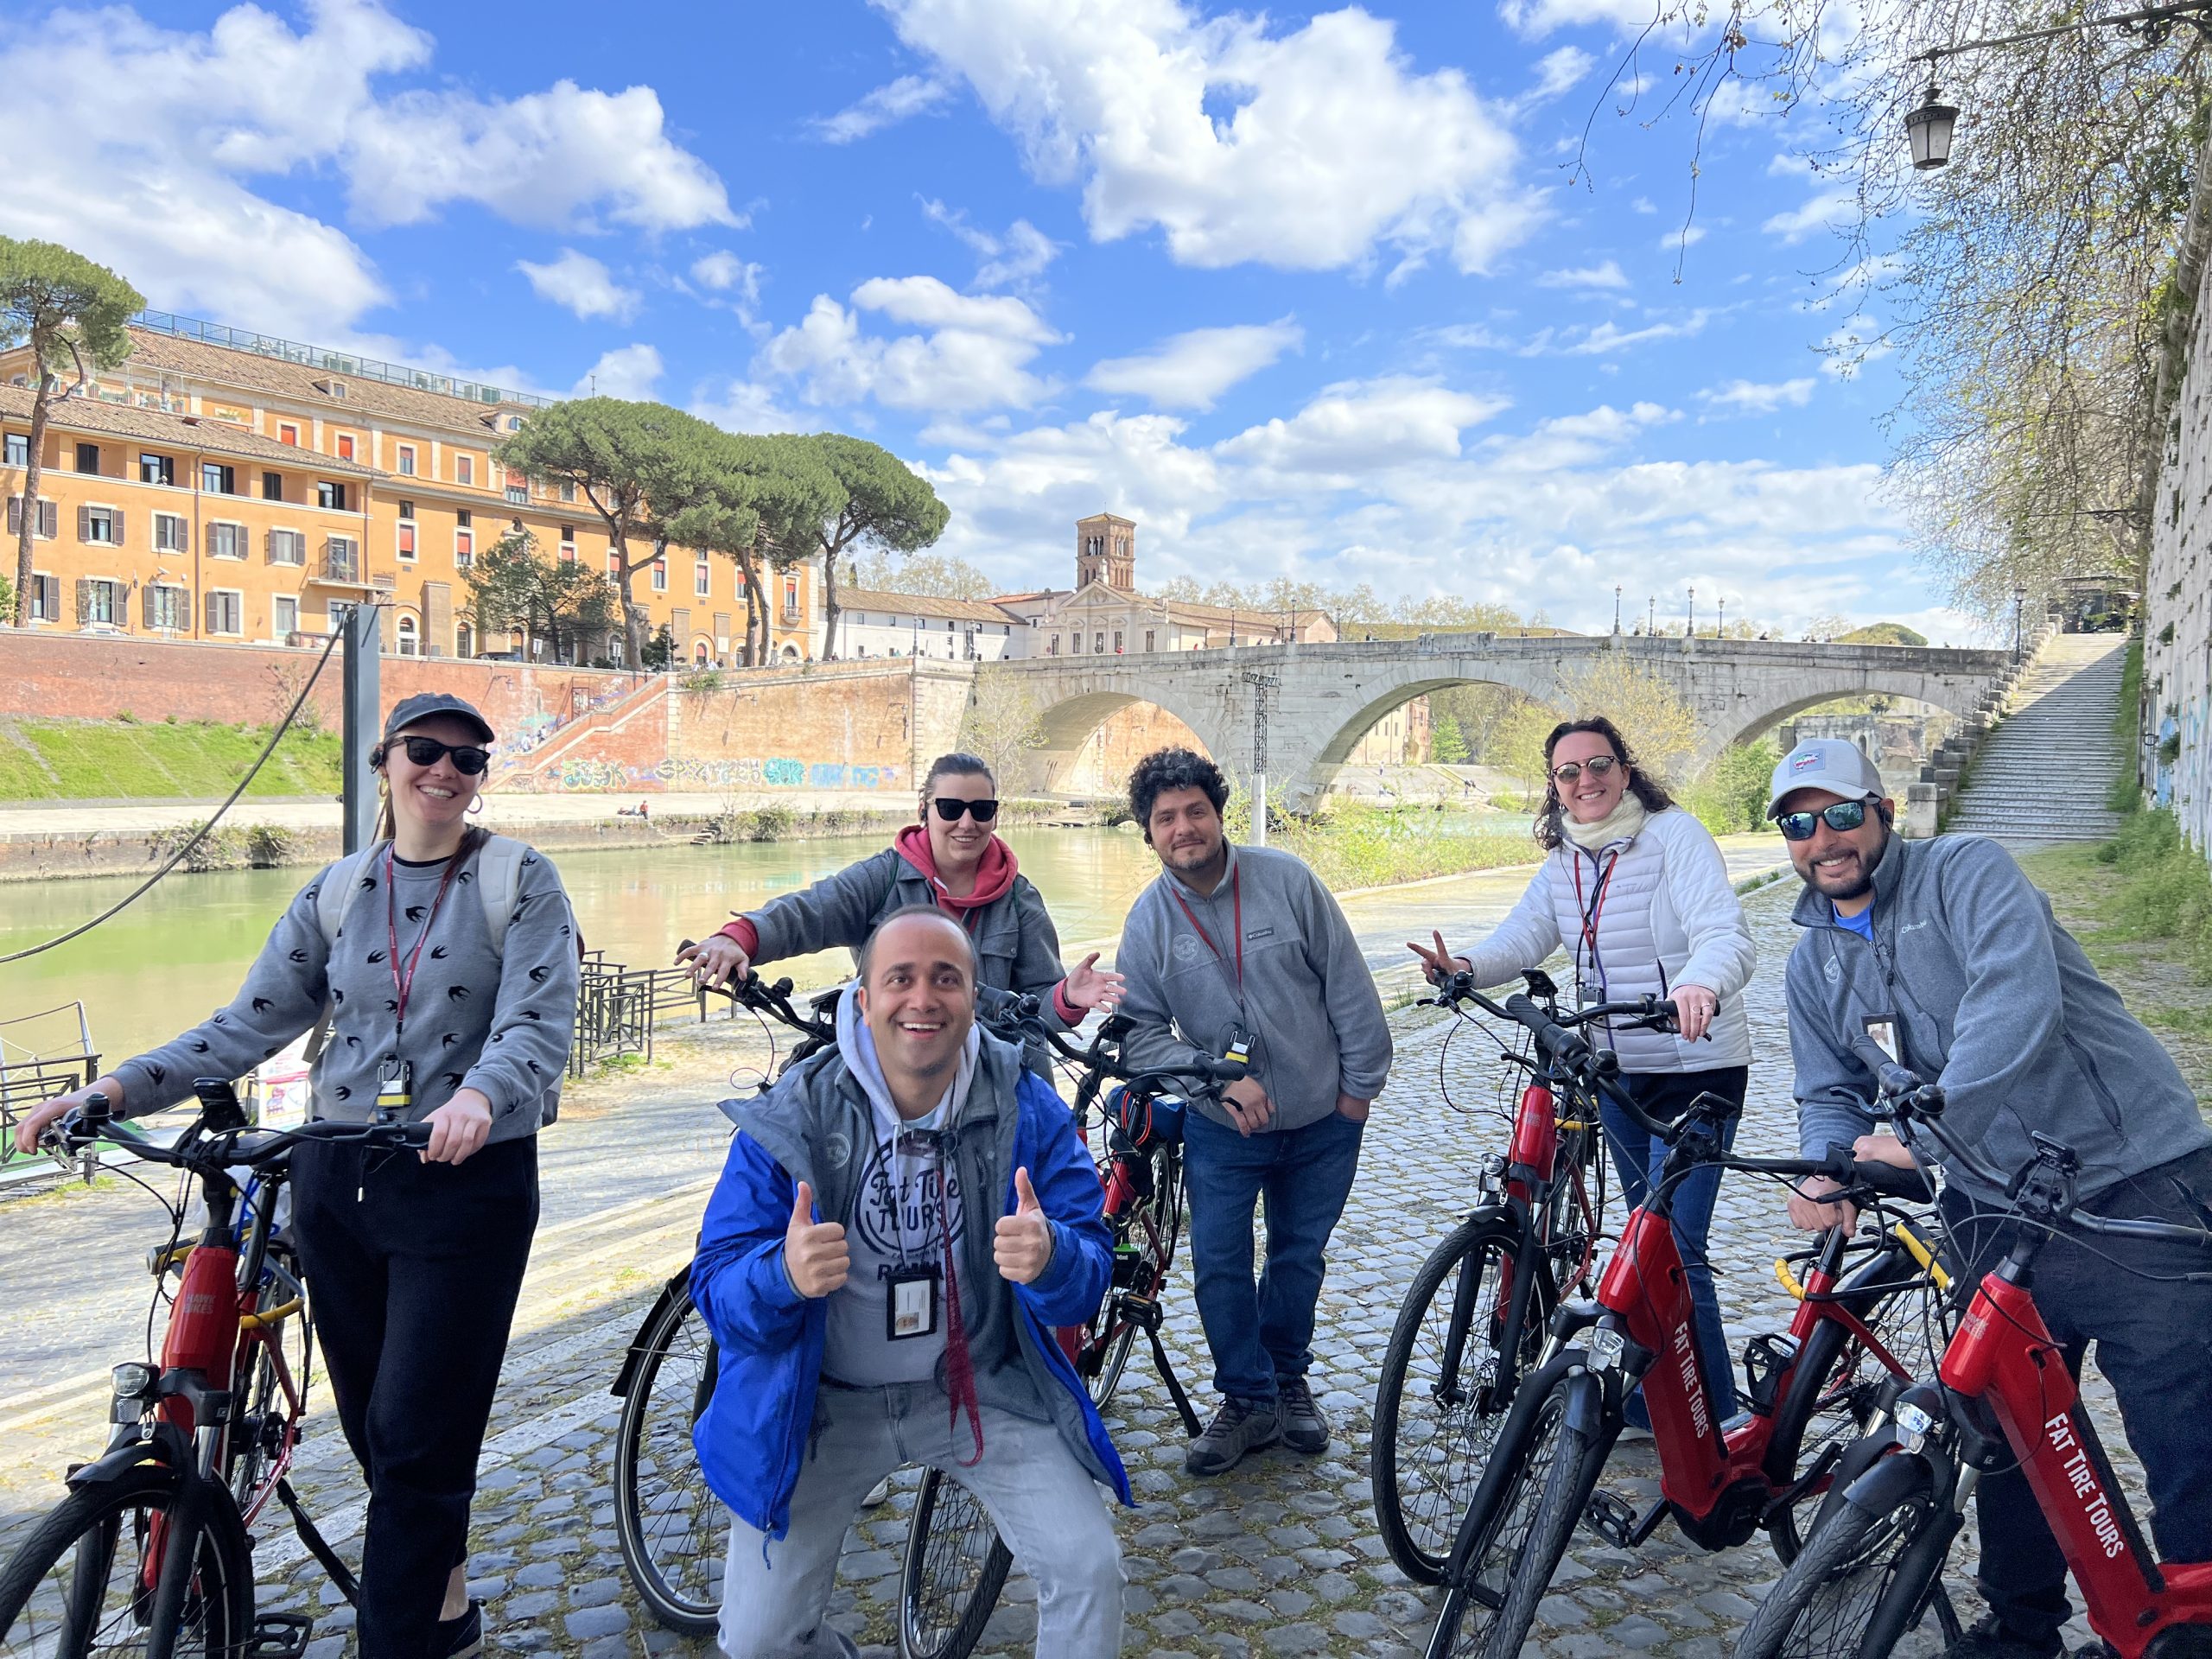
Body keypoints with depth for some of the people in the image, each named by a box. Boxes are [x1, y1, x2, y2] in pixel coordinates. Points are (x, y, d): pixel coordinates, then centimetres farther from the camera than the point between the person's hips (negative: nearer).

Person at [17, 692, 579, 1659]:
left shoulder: (519, 880, -5)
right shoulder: (339, 891, 8)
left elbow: (540, 1026, -16)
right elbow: (250, 1025, 5)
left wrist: (479, 1096, -35)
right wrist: (116, 1089, -7)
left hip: (466, 1184, -5)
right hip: (338, 1182, 5)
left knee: (416, 1436, -2)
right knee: (371, 1424, 16)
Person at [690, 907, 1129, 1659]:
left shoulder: (1026, 1107, -13)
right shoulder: (791, 1117, -15)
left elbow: (1089, 1277, -13)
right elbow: (717, 1287, -14)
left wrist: (1052, 1259, -38)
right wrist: (784, 1274, -38)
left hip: (983, 1390, 0)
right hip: (826, 1404, 0)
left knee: (1088, 1567, -13)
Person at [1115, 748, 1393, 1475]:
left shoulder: (1286, 880, -12)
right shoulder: (1148, 919, -9)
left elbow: (1348, 985, -6)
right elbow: (1141, 1031, -9)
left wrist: (1360, 1081, -3)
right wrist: (1221, 1080, -21)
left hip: (1323, 1120, 0)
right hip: (1222, 1129, 0)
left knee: (1299, 1257, 15)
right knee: (1220, 1266, -1)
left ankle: (1289, 1381, 36)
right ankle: (1248, 1401, 20)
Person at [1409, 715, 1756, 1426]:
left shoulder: (1675, 835, -14)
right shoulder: (1563, 862, 6)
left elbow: (1727, 934, -28)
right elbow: (1520, 939, -4)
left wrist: (1701, 984, -50)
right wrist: (1465, 966, -25)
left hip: (1697, 1070, -7)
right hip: (1618, 1073, 7)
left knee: (1675, 1250, -11)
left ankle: (1713, 1426, 4)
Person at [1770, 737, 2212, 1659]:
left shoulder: (1969, 873, -10)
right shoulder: (1814, 964, 9)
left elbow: (2016, 1002, -26)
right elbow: (1831, 1094, 11)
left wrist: (1924, 1128, -33)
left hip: (2135, 1184, -5)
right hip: (1998, 1218, 6)